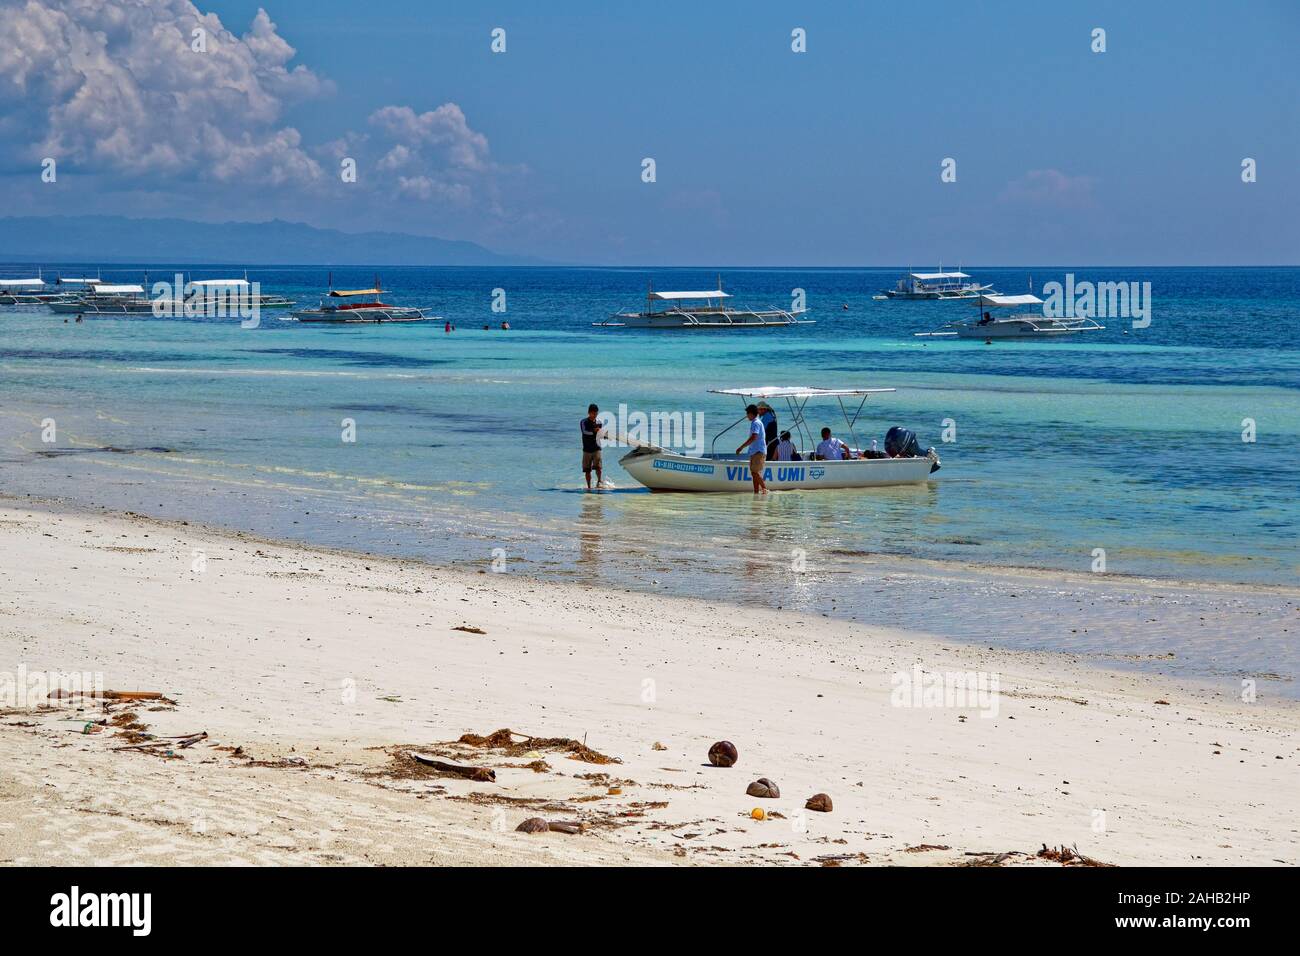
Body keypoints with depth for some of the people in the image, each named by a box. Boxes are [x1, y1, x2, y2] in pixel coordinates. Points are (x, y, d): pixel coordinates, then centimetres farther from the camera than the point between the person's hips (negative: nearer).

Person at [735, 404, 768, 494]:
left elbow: (753, 438, -22)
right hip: (756, 452, 10)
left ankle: (765, 489, -17)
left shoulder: (755, 423, -11)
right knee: (754, 473, 9)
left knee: (755, 472, -15)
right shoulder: (757, 422, 20)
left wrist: (741, 447, -22)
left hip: (758, 452, -10)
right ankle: (756, 492, 9)